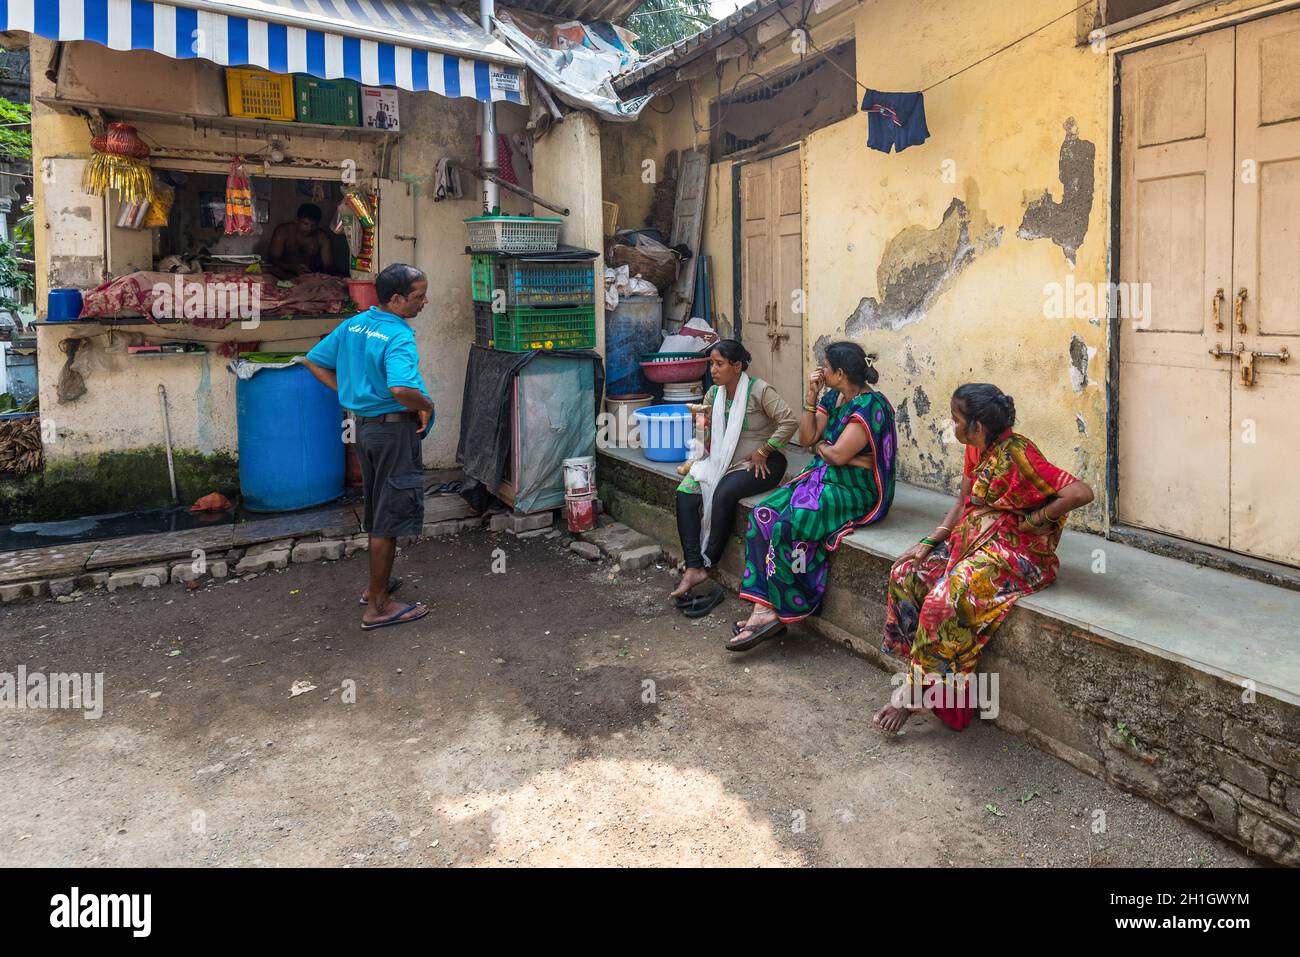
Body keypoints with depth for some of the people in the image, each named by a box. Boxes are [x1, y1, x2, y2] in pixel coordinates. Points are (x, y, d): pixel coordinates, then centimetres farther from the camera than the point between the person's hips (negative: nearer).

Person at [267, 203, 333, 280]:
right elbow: (273, 259, -10)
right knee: (272, 269, -32)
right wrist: (294, 267, -29)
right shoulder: (283, 231, -6)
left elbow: (329, 268, -7)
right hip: (286, 274, 0)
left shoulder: (323, 238, -4)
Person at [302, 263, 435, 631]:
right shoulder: (398, 337, -21)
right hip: (394, 430, -9)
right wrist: (426, 405, -18)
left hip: (365, 425, 9)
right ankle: (378, 606, 8)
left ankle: (377, 584, 36)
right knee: (390, 517, 0)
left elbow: (314, 361, 12)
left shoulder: (353, 324, 5)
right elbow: (401, 389, -37)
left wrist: (348, 393, 10)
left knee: (378, 511, 22)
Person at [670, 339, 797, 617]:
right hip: (724, 461, 7)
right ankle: (693, 569, -24)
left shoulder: (759, 390, -13)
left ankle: (707, 565, -17)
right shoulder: (714, 393, 7)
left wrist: (762, 452, -16)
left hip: (761, 464, -6)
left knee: (723, 494, -34)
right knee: (685, 493, -19)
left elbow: (790, 421, -19)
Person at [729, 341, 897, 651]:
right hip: (822, 478, 9)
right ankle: (763, 608, -20)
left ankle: (780, 611, -12)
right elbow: (806, 437, 9)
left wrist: (820, 445, -1)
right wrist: (811, 396, 0)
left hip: (855, 492, -9)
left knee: (786, 527, -28)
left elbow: (838, 455, -22)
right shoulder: (833, 397, 11)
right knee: (762, 514, -13)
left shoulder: (869, 406, -17)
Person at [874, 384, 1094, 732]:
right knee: (906, 574, -7)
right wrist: (929, 542, 3)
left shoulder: (1016, 455, -22)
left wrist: (1029, 521, -17)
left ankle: (917, 693, -12)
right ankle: (918, 662, -1)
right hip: (973, 540, 9)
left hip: (1017, 553, -9)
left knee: (944, 600, -28)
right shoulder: (976, 449, 5)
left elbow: (1081, 493, -28)